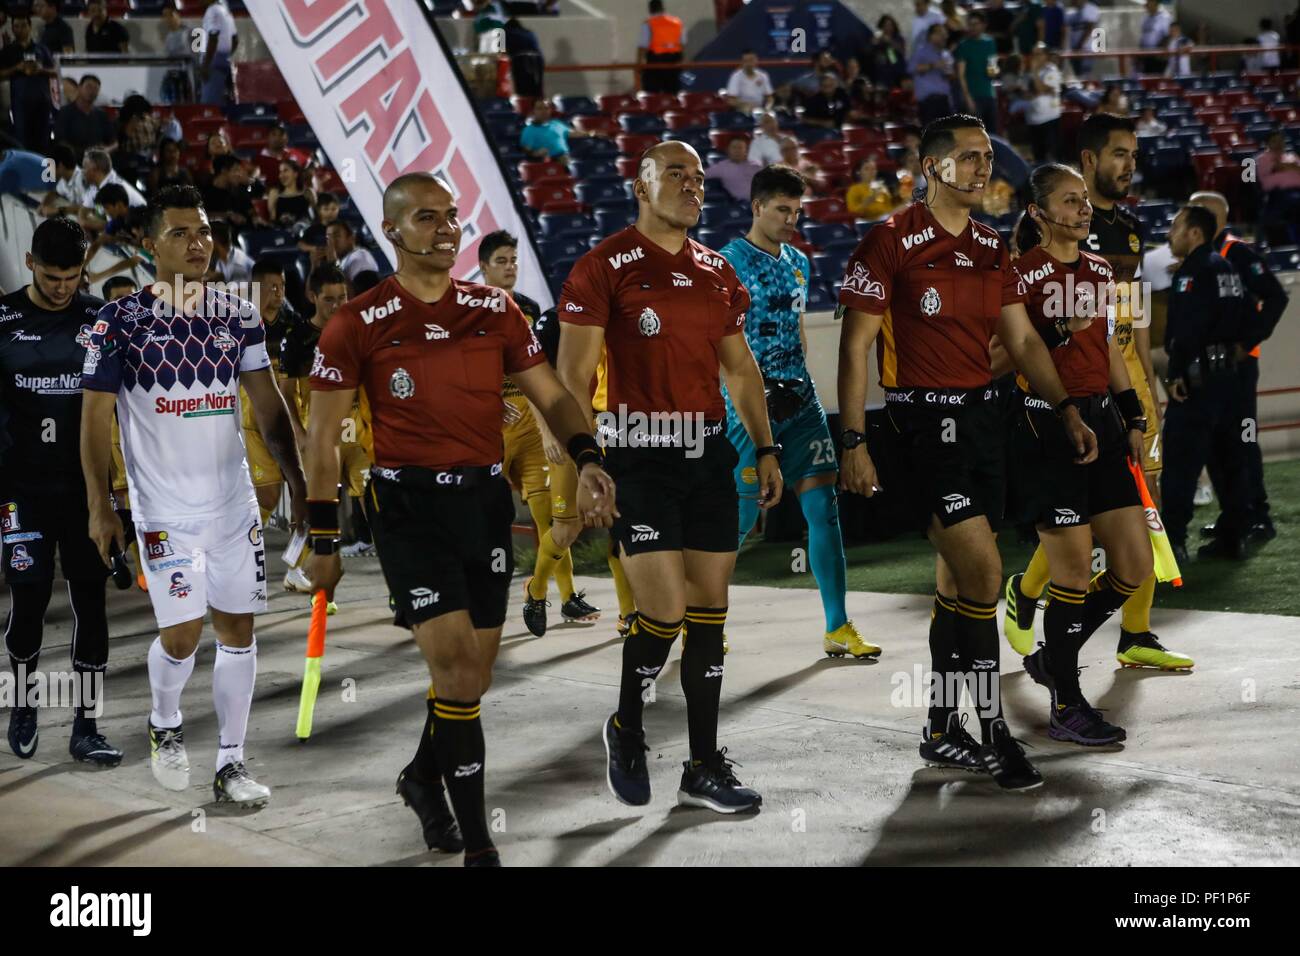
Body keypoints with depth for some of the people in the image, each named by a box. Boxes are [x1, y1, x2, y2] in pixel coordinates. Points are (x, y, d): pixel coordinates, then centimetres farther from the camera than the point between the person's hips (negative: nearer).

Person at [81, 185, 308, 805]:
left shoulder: (239, 316, 5)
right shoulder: (120, 322, -6)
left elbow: (268, 404, 10)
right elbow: (96, 416, -4)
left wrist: (297, 479, 6)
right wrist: (99, 505, -8)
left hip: (234, 499, 4)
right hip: (164, 506, -4)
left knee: (238, 629, 5)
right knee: (182, 635, -7)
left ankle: (231, 762, 15)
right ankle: (164, 725, 24)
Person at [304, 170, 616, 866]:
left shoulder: (494, 310, 7)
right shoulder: (357, 325, -4)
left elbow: (549, 395, 9)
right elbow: (322, 435, 0)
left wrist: (586, 459, -10)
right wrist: (323, 541, -2)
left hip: (485, 498, 4)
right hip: (409, 504, -4)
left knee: (474, 672, 10)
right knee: (454, 661, -13)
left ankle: (423, 777, 39)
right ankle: (476, 843, -5)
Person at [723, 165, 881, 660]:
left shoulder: (798, 263, 15)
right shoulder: (730, 262, -8)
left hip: (799, 401, 6)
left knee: (823, 508, -2)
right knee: (740, 519, -1)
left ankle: (838, 628, 1)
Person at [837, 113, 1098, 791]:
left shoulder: (991, 250, 13)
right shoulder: (892, 242, -8)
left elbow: (1022, 339, 19)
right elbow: (855, 347, -8)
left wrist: (1065, 409, 8)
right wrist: (853, 443, -13)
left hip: (981, 416, 7)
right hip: (924, 421, -7)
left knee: (962, 581, 11)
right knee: (982, 573, -13)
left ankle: (942, 732, 22)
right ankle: (995, 732, -3)